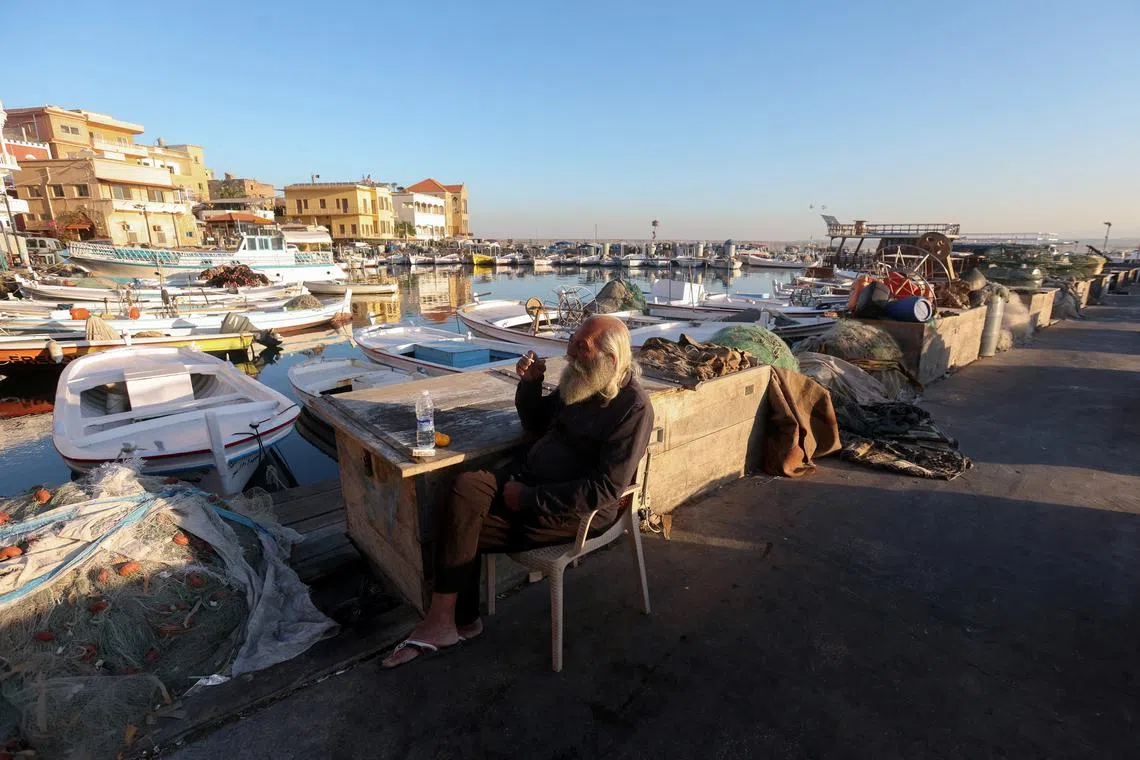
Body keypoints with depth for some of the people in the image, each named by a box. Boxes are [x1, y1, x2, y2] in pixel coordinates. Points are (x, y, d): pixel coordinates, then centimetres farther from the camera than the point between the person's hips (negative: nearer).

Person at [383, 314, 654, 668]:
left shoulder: (633, 406, -17)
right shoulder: (580, 382, 5)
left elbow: (604, 490, -22)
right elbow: (535, 423, 18)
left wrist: (530, 498, -21)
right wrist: (530, 382, -2)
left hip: (577, 510, -7)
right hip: (530, 479, 7)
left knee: (464, 528, -15)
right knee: (466, 485, -18)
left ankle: (456, 620, 8)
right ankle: (448, 619, -7)